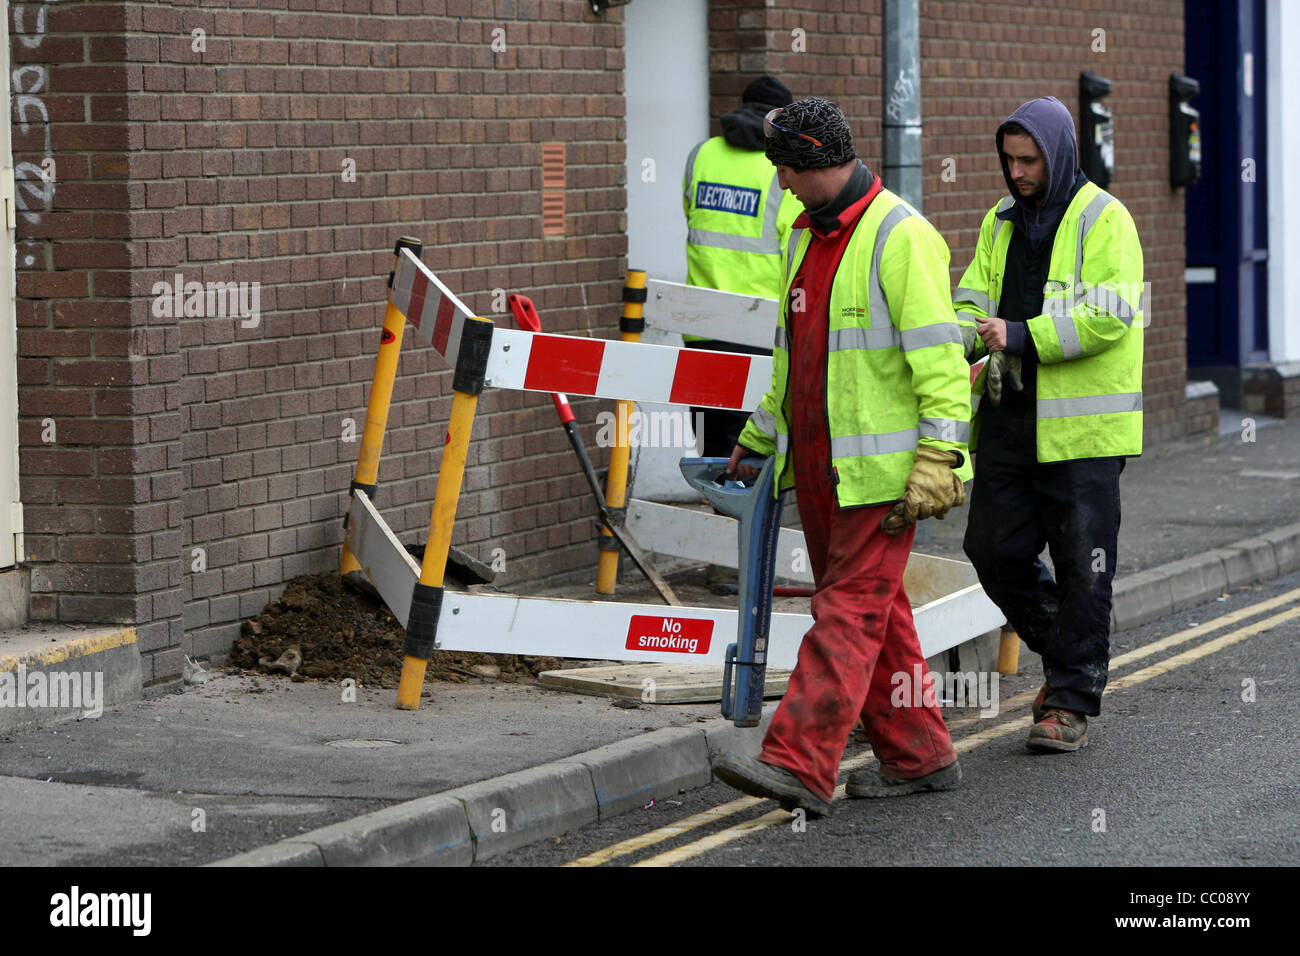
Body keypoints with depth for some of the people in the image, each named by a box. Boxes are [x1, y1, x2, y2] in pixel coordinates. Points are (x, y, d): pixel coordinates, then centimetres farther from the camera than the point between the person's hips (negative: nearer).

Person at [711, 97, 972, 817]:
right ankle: (916, 756, 20)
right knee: (871, 612, 12)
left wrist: (938, 459, -22)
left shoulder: (899, 237, -13)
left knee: (850, 611, -10)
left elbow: (940, 358, -17)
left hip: (879, 466, -9)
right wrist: (759, 437, 29)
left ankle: (799, 765, -17)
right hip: (817, 463, 9)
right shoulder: (810, 236, 16)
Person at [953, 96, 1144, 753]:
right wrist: (957, 337, -11)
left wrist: (1022, 336, -23)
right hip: (1009, 419, 6)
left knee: (1082, 567, -1)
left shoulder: (1103, 220, -8)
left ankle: (1072, 700, 8)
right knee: (995, 551, 5)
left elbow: (1108, 316, -18)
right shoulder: (1001, 223, 13)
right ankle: (1065, 653, 27)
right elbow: (973, 301, 12)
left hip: (1081, 424, -6)